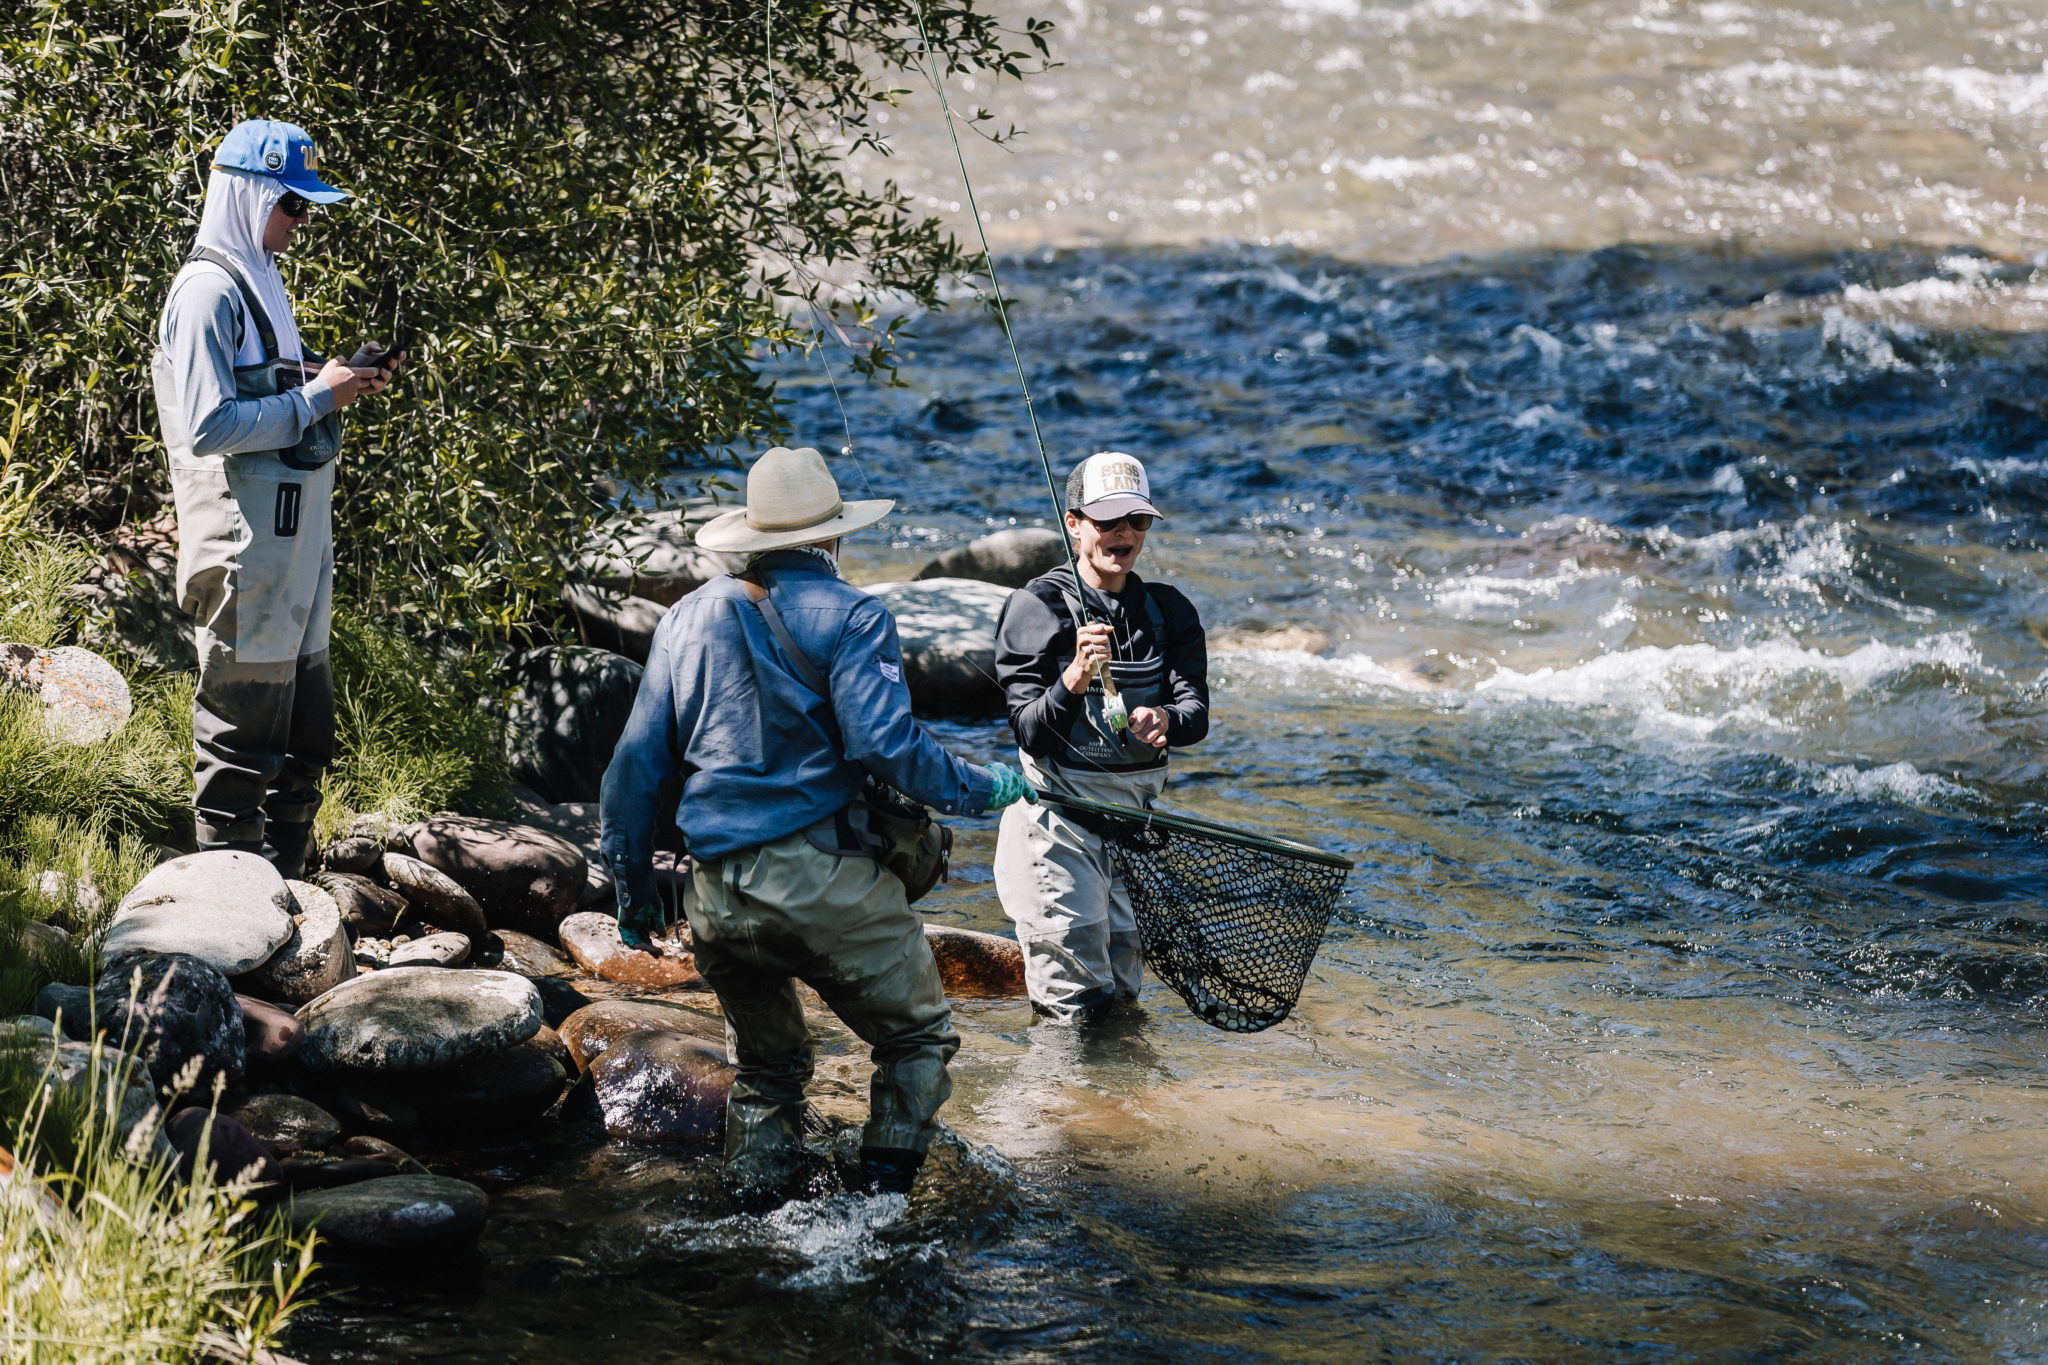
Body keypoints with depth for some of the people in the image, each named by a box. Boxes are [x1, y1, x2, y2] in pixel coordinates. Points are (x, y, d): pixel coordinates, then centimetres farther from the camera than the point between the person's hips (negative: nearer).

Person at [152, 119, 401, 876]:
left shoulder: (259, 282, 17)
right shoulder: (209, 290, -13)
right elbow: (209, 425, -20)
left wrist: (341, 383, 9)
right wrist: (318, 396, -15)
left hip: (295, 543, 10)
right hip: (244, 550, -10)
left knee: (306, 740, 15)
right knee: (242, 743, -5)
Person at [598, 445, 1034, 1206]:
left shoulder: (688, 619, 15)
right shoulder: (849, 617, -2)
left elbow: (636, 764, 14)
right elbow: (884, 742, -15)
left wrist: (633, 888, 21)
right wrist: (985, 790, -1)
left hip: (715, 899, 6)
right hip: (822, 879, -6)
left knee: (764, 1067, 21)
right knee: (917, 1037, 10)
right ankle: (884, 1194, -3)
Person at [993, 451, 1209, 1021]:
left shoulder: (1168, 611, 5)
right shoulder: (1036, 608, -8)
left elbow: (1196, 713, -5)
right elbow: (1030, 733, -13)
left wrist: (1165, 720, -28)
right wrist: (1073, 680, -31)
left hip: (1138, 802, 5)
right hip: (1061, 800, -5)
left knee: (1122, 988, 14)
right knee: (1077, 998, -6)